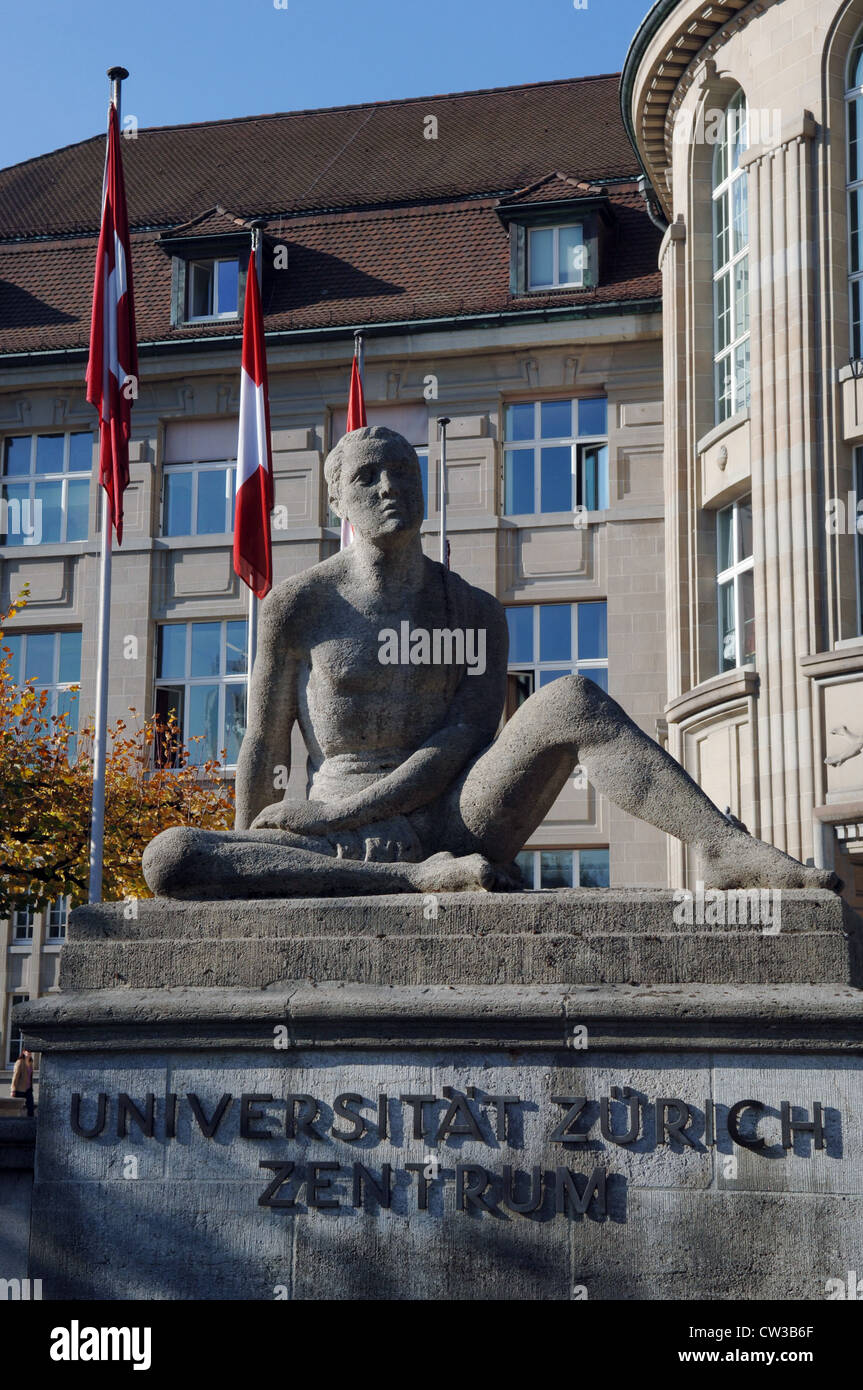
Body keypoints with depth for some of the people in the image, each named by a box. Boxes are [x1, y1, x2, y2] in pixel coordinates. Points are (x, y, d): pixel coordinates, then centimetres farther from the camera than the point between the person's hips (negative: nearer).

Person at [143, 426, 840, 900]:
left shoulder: (476, 612, 10)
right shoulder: (297, 606, 6)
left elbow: (467, 739, -4)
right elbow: (265, 748, 10)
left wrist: (343, 811, -14)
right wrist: (243, 878, 11)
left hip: (453, 819, 1)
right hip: (344, 846, 0)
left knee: (572, 699, -25)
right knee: (168, 858, -30)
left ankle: (728, 848, -38)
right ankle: (416, 879, -36)